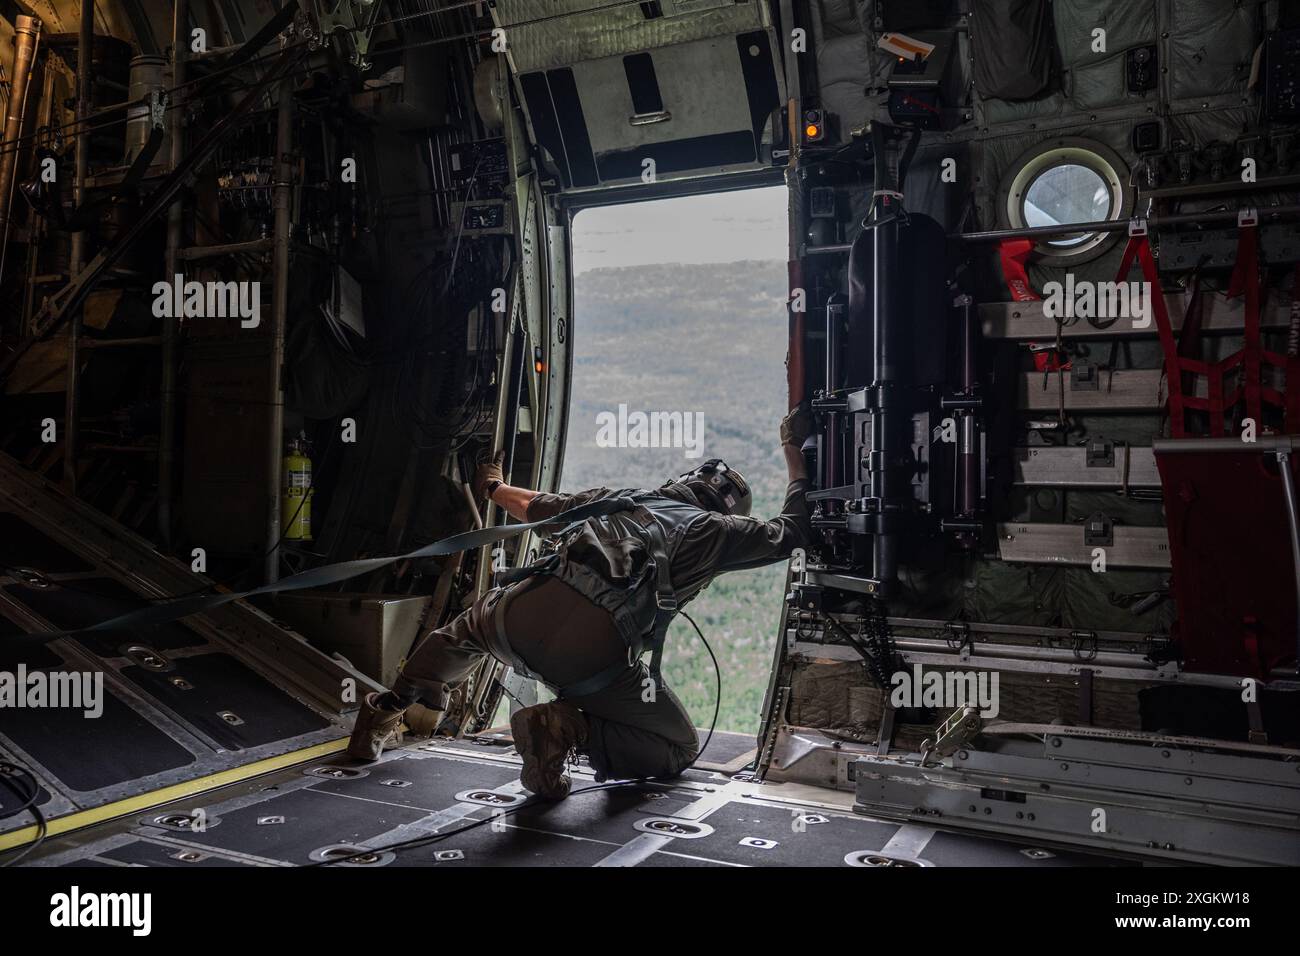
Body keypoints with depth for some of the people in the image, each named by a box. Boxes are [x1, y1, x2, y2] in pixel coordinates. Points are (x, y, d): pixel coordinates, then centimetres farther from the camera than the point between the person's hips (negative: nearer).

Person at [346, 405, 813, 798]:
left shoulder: (621, 498, 31)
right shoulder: (715, 530, 19)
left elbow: (544, 507, 44)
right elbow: (792, 530, 29)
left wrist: (495, 488, 65)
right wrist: (794, 451, 40)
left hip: (521, 618, 5)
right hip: (591, 655, -5)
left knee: (472, 625, 42)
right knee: (679, 749, 13)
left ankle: (389, 709, 31)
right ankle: (568, 728, -9)